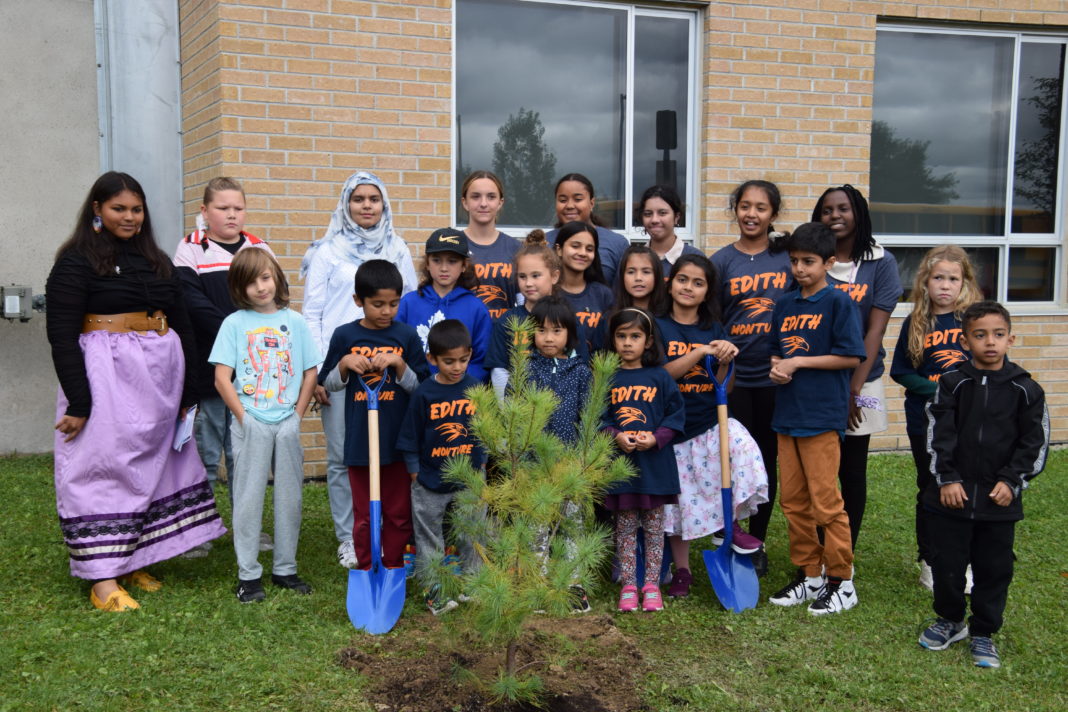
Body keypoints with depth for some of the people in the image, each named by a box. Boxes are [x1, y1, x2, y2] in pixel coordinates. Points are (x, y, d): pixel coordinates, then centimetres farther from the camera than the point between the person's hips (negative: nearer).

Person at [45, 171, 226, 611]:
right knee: (103, 468, -4)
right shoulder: (76, 262, -4)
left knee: (151, 467, 10)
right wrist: (78, 402, -16)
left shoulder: (157, 260, 14)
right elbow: (62, 335, -10)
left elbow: (181, 326, 14)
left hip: (159, 377, 6)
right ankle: (103, 580, -1)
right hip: (105, 377, -6)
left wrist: (187, 391, 9)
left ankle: (132, 562, 22)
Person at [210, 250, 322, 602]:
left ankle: (285, 568, 22)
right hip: (250, 423, -2)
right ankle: (248, 574, 13)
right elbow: (222, 378, -4)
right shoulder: (234, 323, -1)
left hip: (287, 424, 2)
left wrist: (298, 414, 0)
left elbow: (310, 372, 7)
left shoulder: (294, 321, 5)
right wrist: (242, 416, -8)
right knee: (248, 498, 3)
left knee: (290, 497, 9)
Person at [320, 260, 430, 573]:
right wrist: (344, 364, -11)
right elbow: (329, 384, 8)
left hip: (398, 440, 0)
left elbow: (420, 386, 1)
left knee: (399, 512, 10)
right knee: (363, 513, 10)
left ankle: (394, 568, 25)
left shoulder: (406, 335, -1)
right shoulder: (344, 336, 0)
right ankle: (365, 570, 23)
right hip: (359, 439, 0)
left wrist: (398, 363, -16)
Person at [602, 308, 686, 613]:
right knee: (625, 527, 7)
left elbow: (677, 413, 1)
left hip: (655, 461, 0)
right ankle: (628, 586, 16)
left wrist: (656, 439, -13)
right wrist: (616, 436, -14)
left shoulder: (660, 377, 1)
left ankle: (651, 585, 18)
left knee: (654, 526, 8)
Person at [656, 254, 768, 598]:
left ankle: (730, 523, -7)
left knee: (741, 443, -28)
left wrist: (725, 361, -17)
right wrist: (701, 351, -22)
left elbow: (721, 388, 3)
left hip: (710, 422, 2)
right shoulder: (657, 327, -2)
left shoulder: (714, 330, 6)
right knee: (677, 501, 6)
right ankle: (681, 572, 25)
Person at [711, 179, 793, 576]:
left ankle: (757, 544, 24)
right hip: (735, 379, -1)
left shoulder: (789, 257, 3)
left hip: (776, 378, 1)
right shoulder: (721, 261, 2)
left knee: (767, 461, 10)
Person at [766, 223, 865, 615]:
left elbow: (851, 357, -12)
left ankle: (842, 581, 10)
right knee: (792, 501, 11)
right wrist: (777, 367, -2)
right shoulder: (784, 305, 13)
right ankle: (808, 575, 23)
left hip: (821, 415, -7)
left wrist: (798, 362, -13)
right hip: (786, 413, 7)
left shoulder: (838, 302, -7)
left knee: (825, 501, -3)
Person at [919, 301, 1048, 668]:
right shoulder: (951, 383, -2)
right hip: (951, 496, 0)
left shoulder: (1025, 389, -1)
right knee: (947, 564, 9)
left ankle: (983, 632, 26)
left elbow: (1035, 443, 1)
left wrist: (1012, 481, -8)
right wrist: (946, 479, -10)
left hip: (999, 500, 0)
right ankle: (950, 620, 32)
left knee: (994, 569, 9)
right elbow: (939, 435, -3)